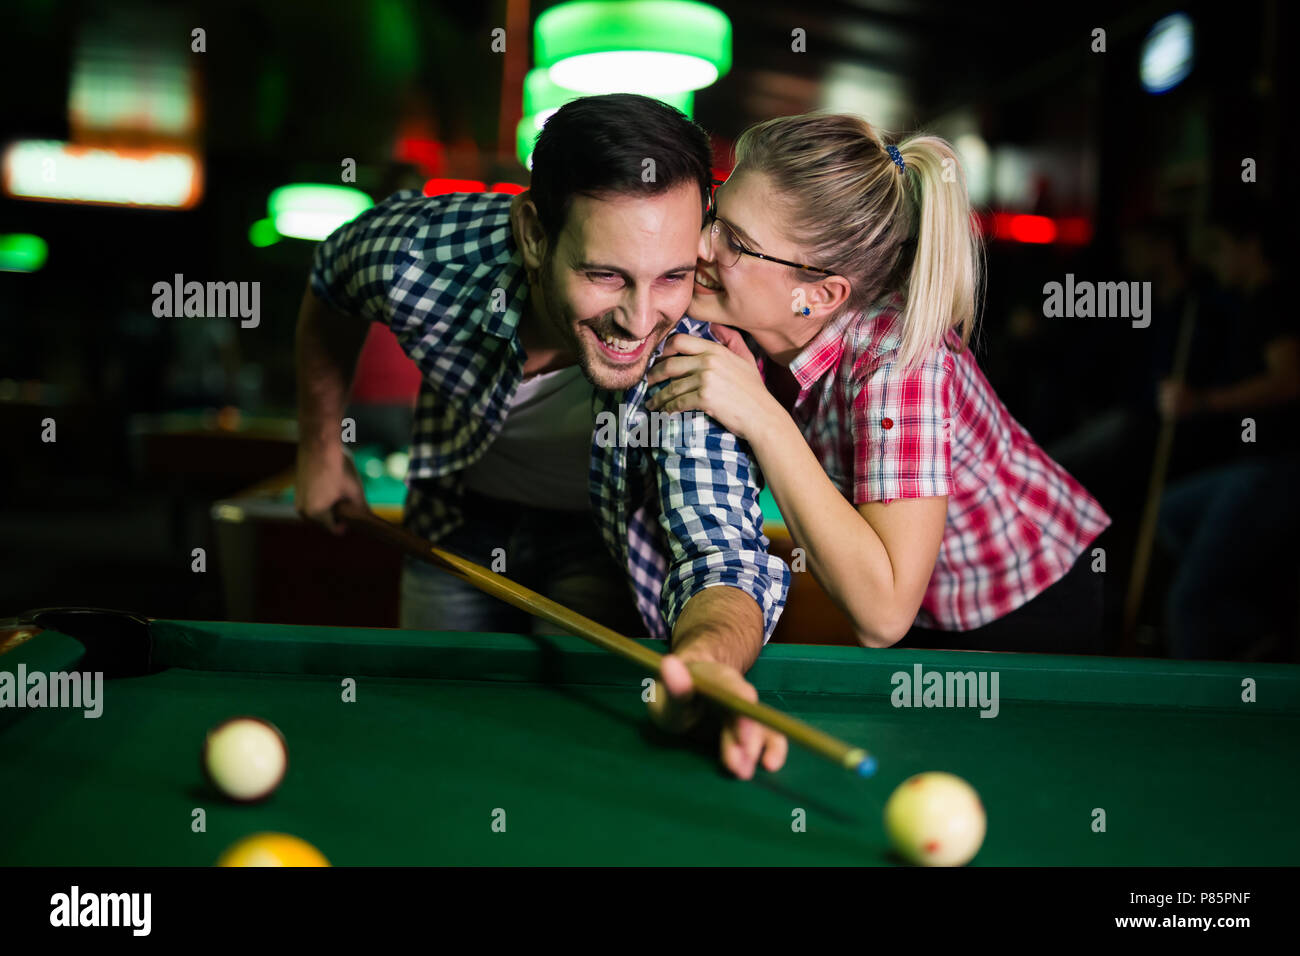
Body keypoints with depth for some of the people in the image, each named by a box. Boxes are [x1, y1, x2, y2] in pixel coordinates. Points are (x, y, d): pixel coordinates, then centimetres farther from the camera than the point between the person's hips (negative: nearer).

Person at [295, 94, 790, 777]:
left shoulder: (698, 359, -40)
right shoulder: (413, 254, -34)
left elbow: (719, 549, -50)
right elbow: (328, 293, -9)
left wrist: (707, 657, -73)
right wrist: (321, 448, 0)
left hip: (605, 531, -2)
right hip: (460, 515, 3)